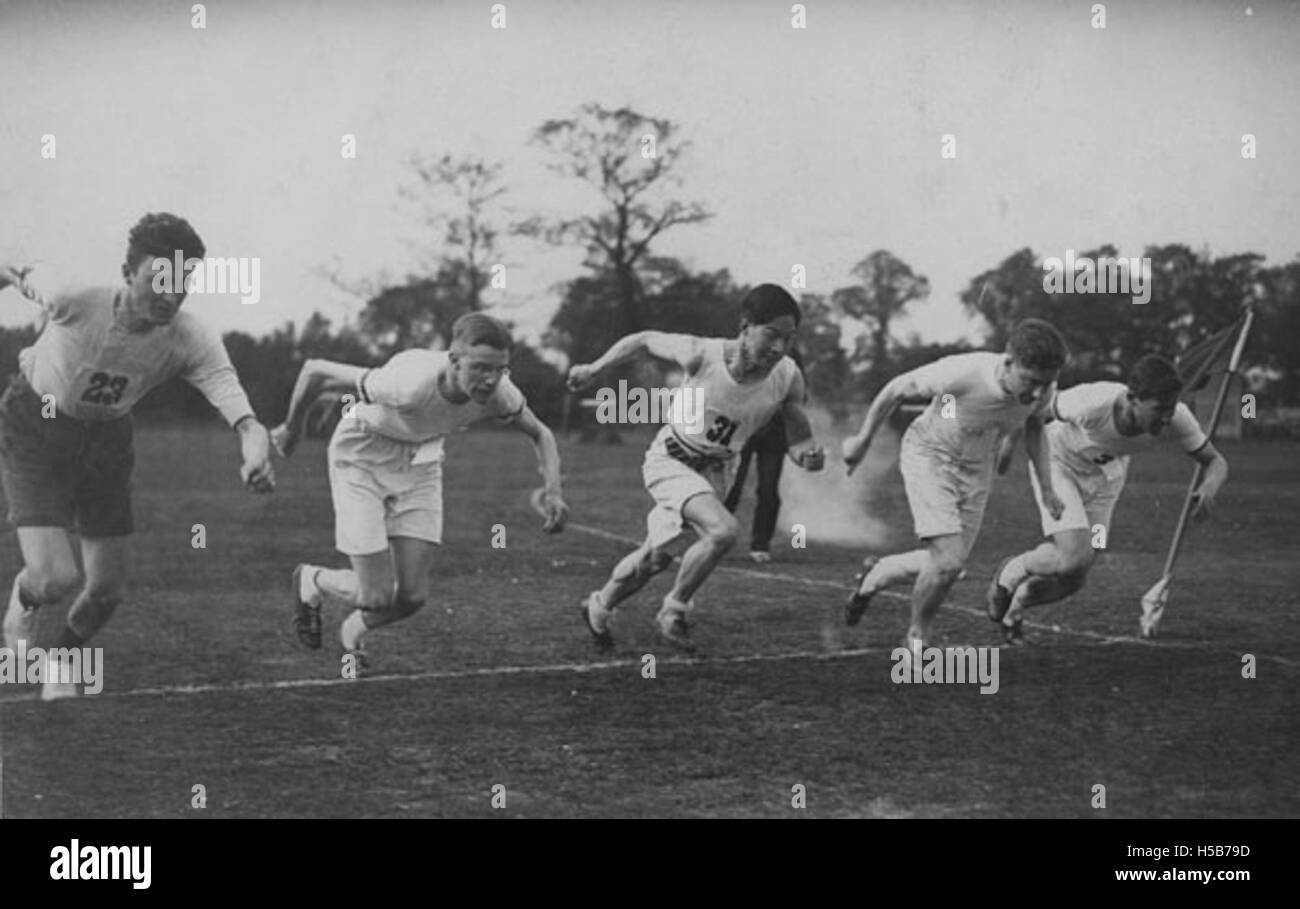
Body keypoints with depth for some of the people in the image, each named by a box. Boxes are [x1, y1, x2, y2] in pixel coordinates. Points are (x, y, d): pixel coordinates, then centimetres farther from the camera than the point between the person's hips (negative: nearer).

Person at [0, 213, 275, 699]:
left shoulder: (192, 341, -26)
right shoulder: (75, 302, -32)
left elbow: (232, 398, -41)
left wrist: (254, 440, -60)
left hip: (106, 438, 4)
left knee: (107, 589, 6)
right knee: (55, 579, -18)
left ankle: (62, 660, 40)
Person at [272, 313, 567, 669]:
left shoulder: (499, 393, -25)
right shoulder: (411, 386, -40)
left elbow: (540, 435, -3)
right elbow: (315, 371, -28)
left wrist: (552, 491, -21)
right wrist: (291, 430, -10)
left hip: (420, 463, 5)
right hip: (361, 460, -5)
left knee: (412, 596, -3)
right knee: (377, 596, -9)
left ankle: (353, 632, 31)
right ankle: (310, 582, 25)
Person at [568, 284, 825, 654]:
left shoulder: (787, 377, -19)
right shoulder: (702, 355, -27)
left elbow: (798, 439, -8)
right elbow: (645, 339, -9)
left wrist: (809, 454, -32)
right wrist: (593, 369, -1)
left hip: (713, 471, 5)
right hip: (670, 459, -5)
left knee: (654, 557, 19)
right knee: (723, 530, -29)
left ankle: (599, 607, 46)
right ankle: (673, 612, -7)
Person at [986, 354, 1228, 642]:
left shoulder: (1176, 419, -30)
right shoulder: (1091, 404, -40)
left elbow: (1216, 462, -21)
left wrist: (1209, 487, -43)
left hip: (1107, 474, 4)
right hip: (1058, 461, -4)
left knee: (1071, 580, 4)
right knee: (1074, 558, -23)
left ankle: (1014, 607, 35)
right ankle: (1010, 573, 9)